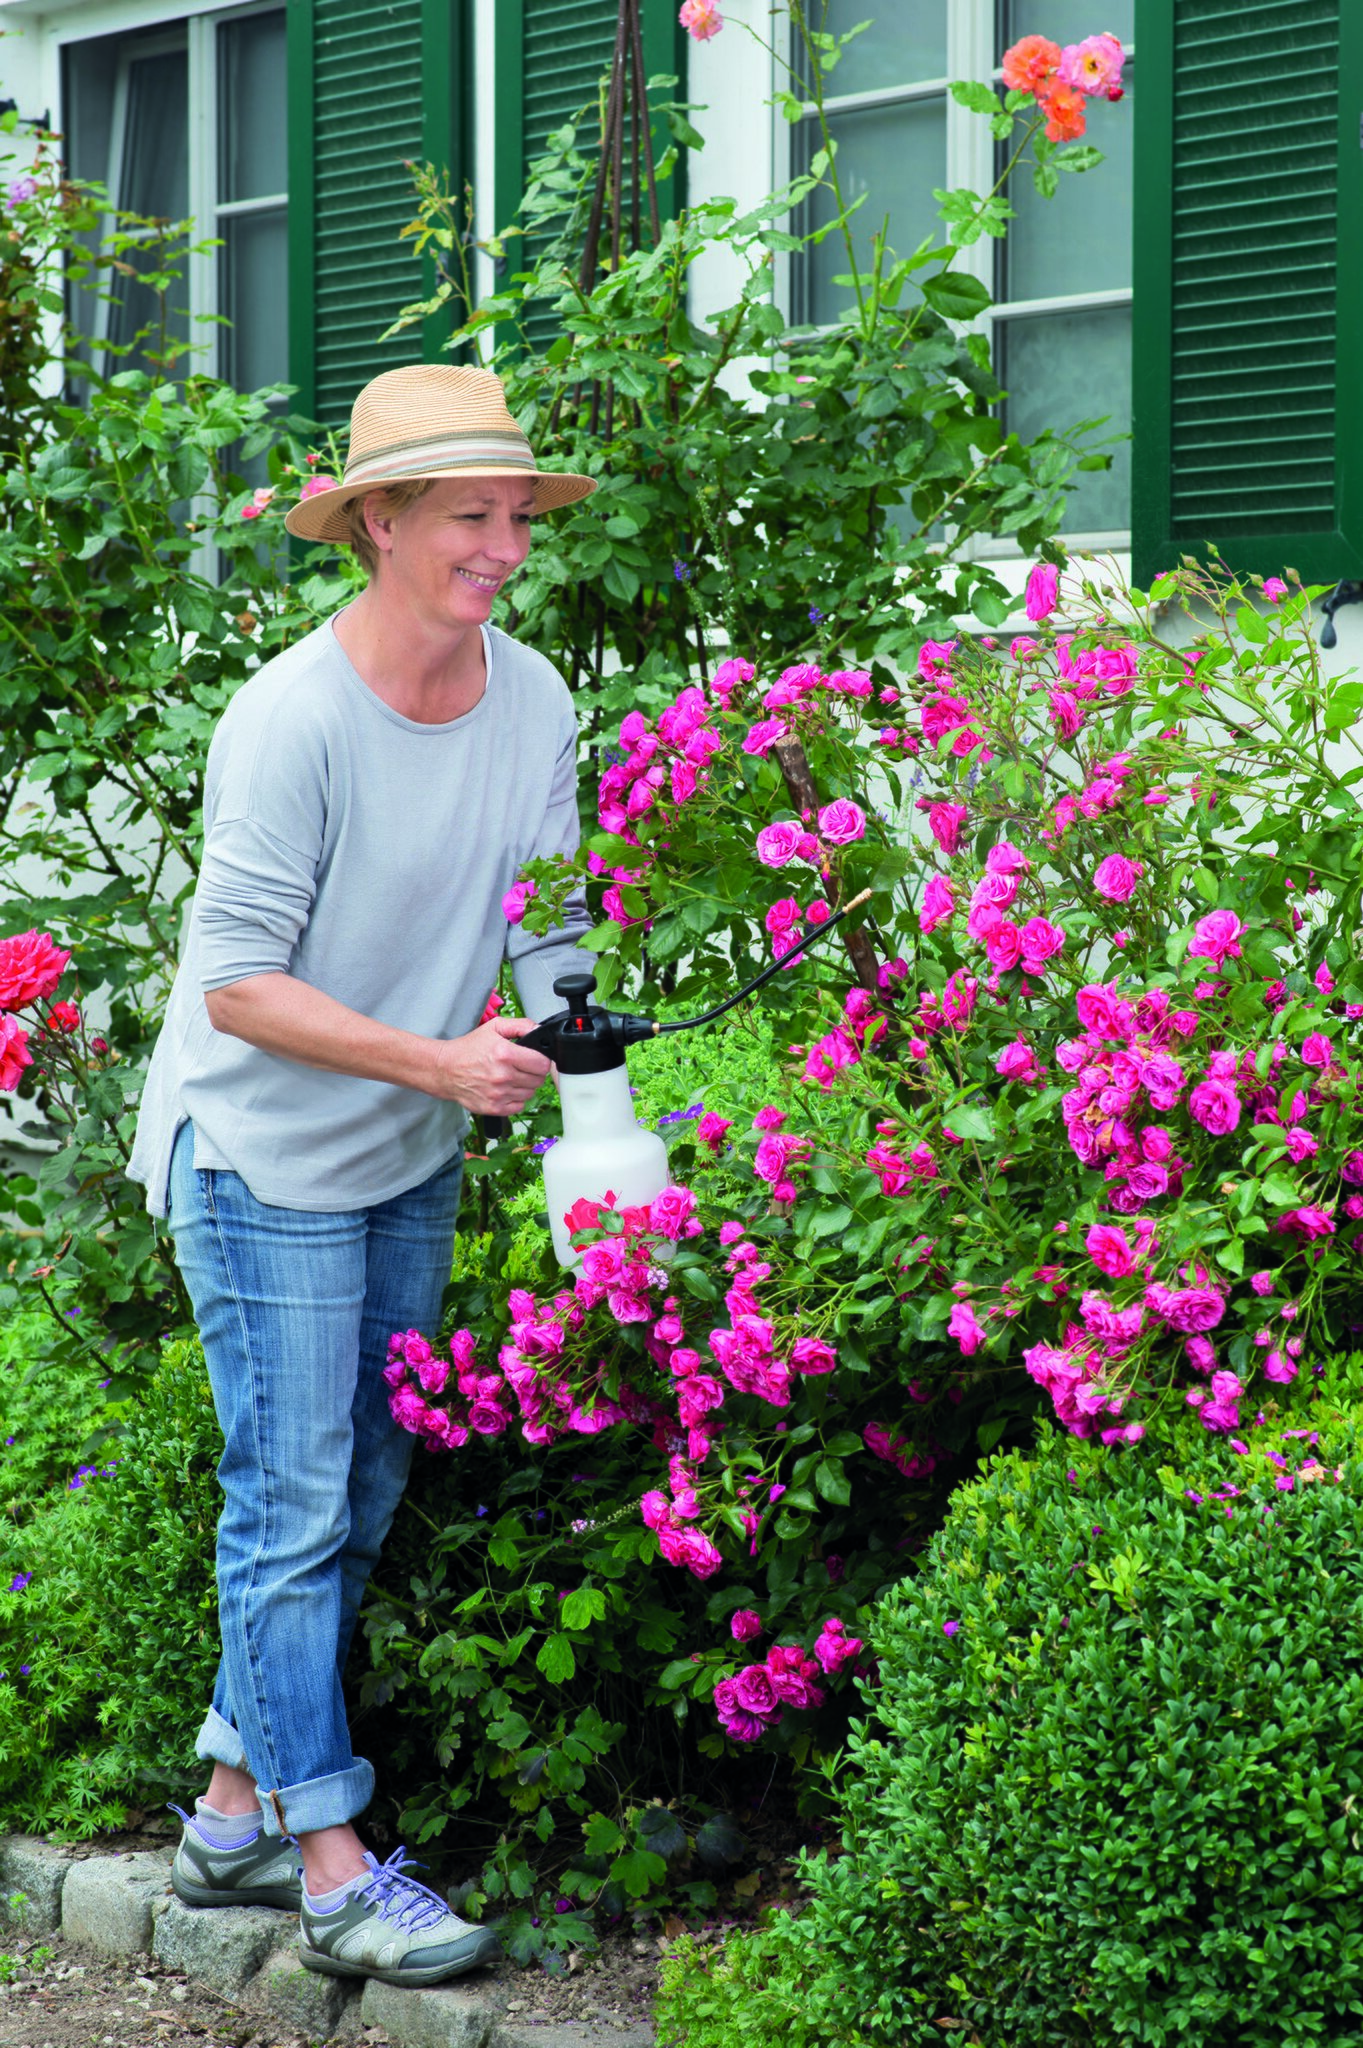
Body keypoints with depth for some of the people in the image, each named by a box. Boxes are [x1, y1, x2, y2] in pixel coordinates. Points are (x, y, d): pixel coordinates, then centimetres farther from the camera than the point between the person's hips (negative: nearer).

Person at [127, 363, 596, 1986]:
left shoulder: (534, 702, -3)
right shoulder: (291, 721, -23)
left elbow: (548, 933, 7)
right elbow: (240, 984, -21)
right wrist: (438, 1063, -26)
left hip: (412, 1162, 7)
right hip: (264, 1157, -7)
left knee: (361, 1493, 13)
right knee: (295, 1504, -4)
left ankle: (236, 1811, 26)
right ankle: (333, 1869, 2)